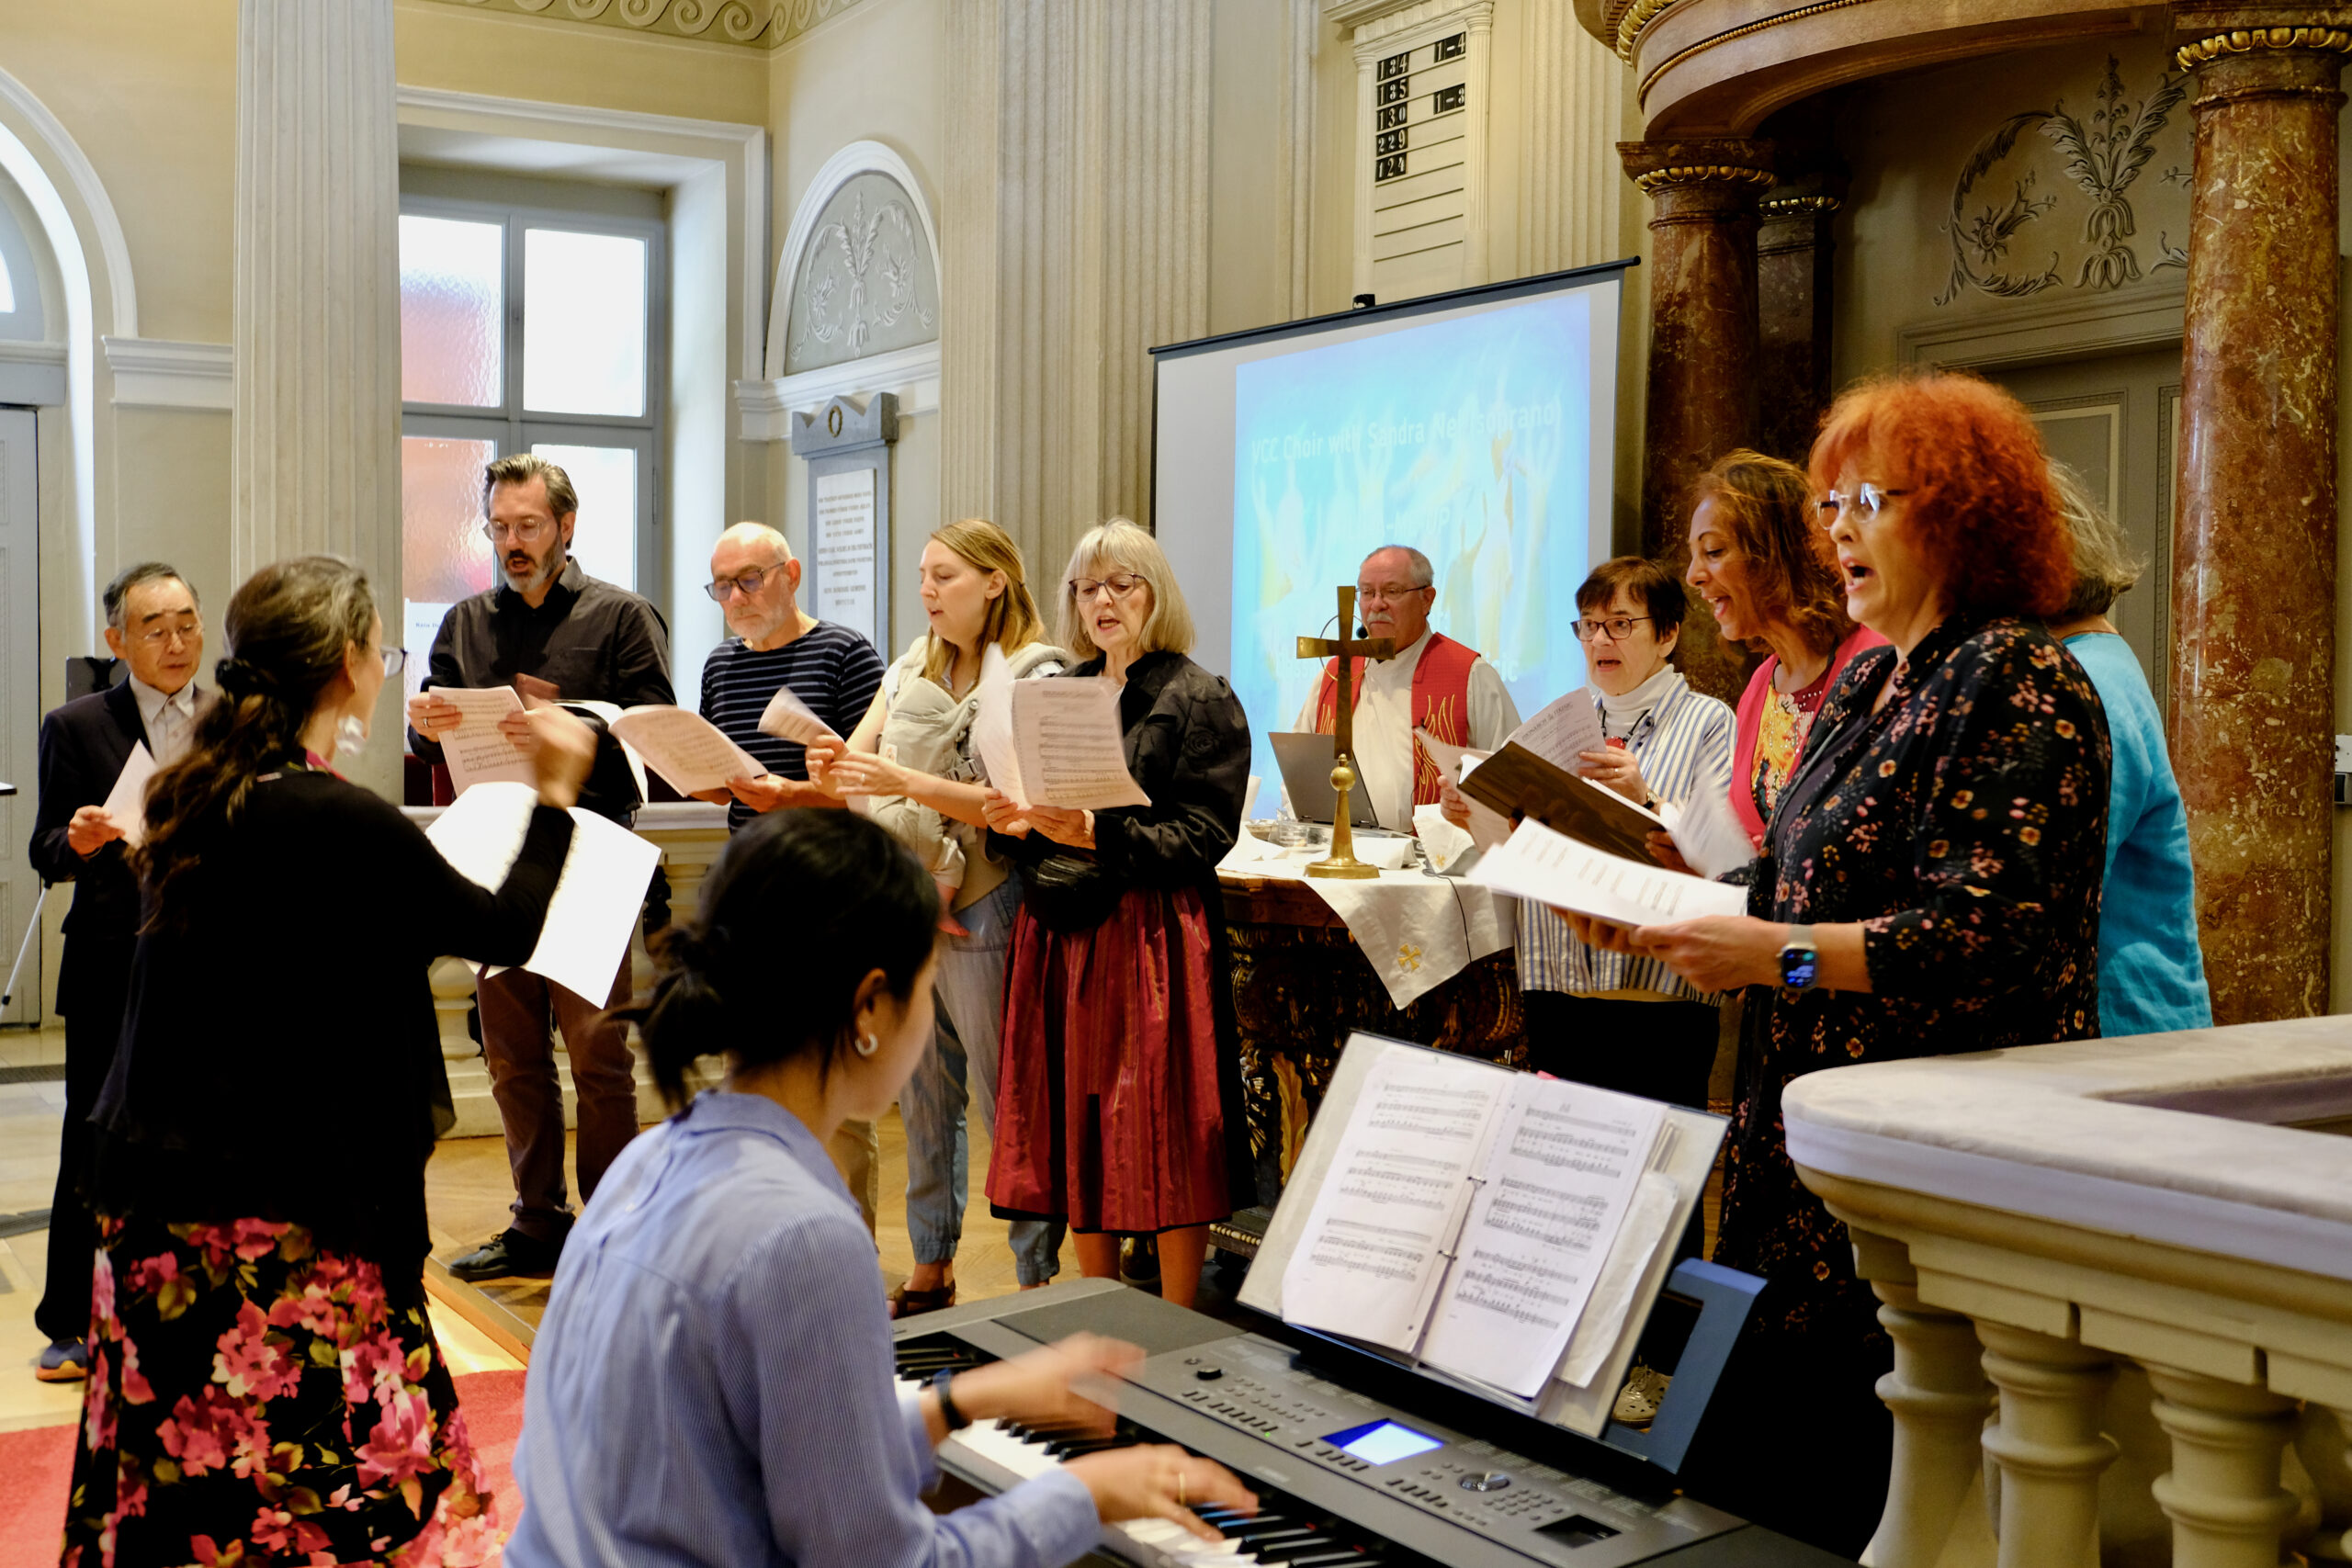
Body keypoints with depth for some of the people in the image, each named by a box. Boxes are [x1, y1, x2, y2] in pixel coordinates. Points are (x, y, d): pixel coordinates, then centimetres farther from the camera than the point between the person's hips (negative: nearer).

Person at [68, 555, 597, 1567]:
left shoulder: (196, 801, 5)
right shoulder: (340, 822, -19)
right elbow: (505, 930, -7)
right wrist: (555, 796, 5)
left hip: (156, 1197, 8)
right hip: (280, 1215, -8)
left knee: (182, 1475, 15)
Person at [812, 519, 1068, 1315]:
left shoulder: (1035, 677, -7)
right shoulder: (913, 667, 13)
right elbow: (850, 768, 11)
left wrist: (908, 784, -24)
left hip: (981, 912, -7)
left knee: (1006, 1100, -1)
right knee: (923, 1095, 13)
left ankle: (1037, 1281, 8)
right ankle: (931, 1271, 23)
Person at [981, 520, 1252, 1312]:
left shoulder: (1201, 699, -3)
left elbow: (1202, 836, -11)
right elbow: (1027, 806, 19)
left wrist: (1097, 834, -23)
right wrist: (1014, 823, -5)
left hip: (1153, 940, -6)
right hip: (1059, 934, 6)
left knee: (1164, 1135, -3)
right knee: (1077, 1132, 9)